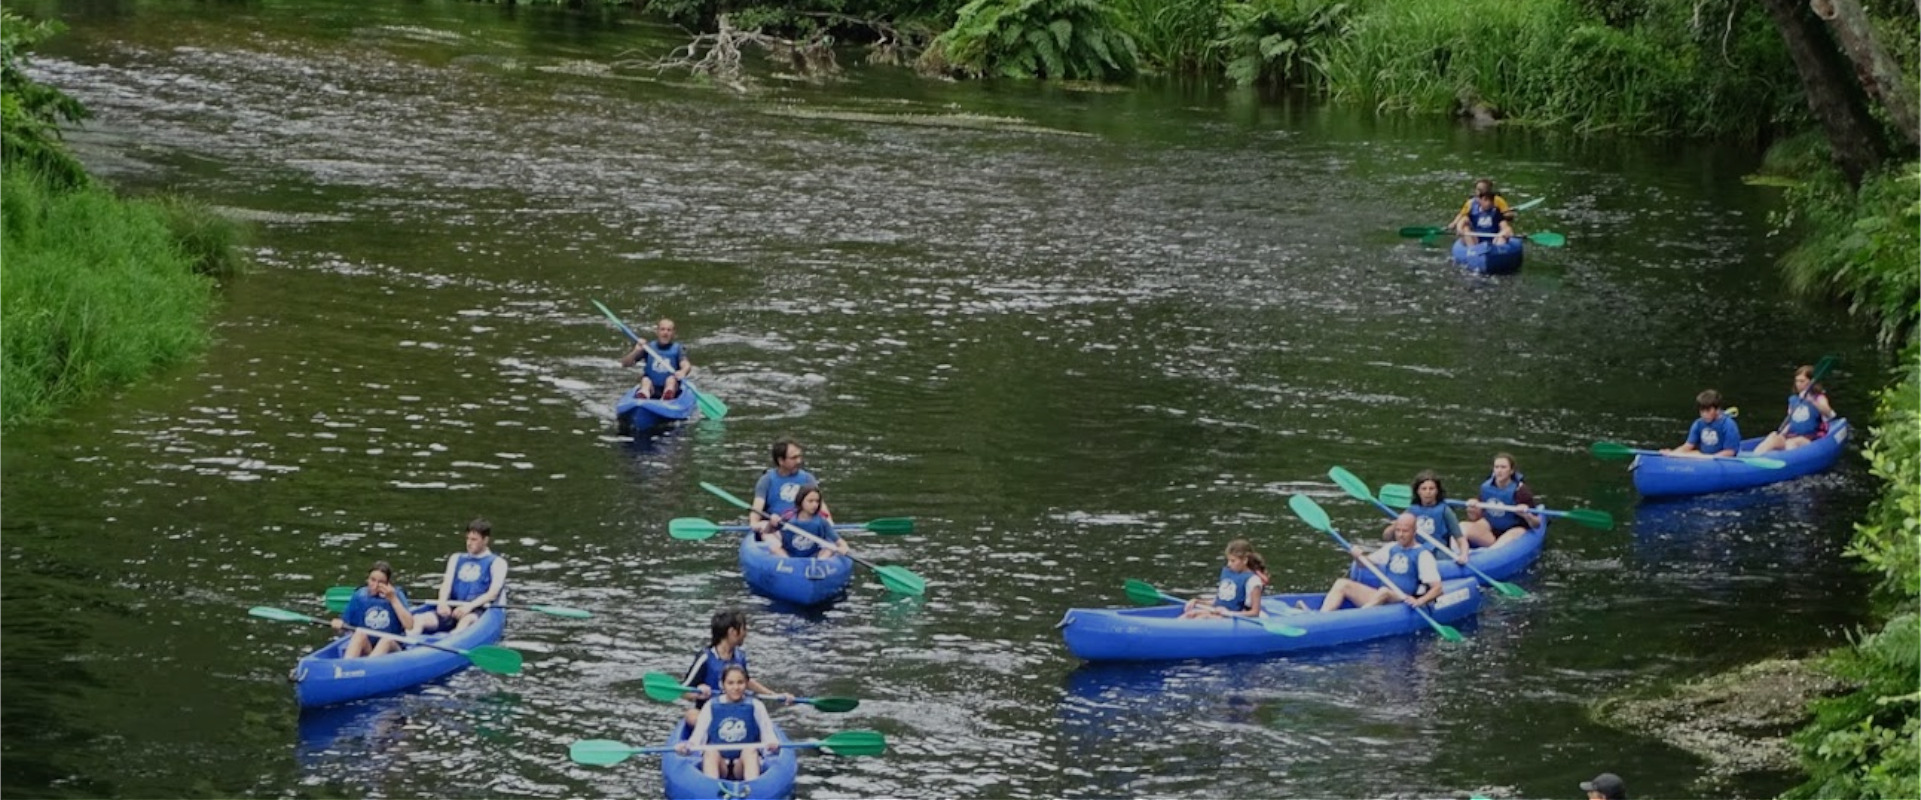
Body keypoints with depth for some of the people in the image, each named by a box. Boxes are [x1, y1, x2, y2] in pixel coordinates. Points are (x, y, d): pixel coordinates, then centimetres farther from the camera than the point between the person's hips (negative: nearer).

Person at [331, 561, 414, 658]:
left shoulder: (396, 595, -2)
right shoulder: (359, 596, 1)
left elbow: (409, 625, -15)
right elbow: (344, 628, 6)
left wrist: (393, 599, -17)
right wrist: (338, 625, -18)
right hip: (364, 649, 1)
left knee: (388, 639, -32)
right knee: (360, 633, -29)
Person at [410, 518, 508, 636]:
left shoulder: (497, 563, 10)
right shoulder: (457, 558, 24)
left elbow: (493, 593, -4)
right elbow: (447, 582, 9)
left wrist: (470, 606, -21)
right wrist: (442, 602, -14)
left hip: (478, 610, -5)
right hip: (452, 608, 5)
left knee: (467, 620, -40)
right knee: (418, 620, -22)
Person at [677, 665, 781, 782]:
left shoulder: (755, 706, 8)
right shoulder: (711, 707, 9)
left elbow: (768, 735, 3)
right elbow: (698, 735, 2)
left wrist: (772, 743, -21)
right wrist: (686, 746, -20)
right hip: (717, 764, 0)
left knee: (750, 750, -30)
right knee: (711, 751, -31)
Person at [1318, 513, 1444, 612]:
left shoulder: (1422, 554, -4)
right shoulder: (1391, 548, 16)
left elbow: (1437, 588, -11)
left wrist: (1420, 601, -30)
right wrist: (1359, 556, -1)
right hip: (1381, 597, 7)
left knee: (1384, 591, -39)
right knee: (1342, 584, -7)